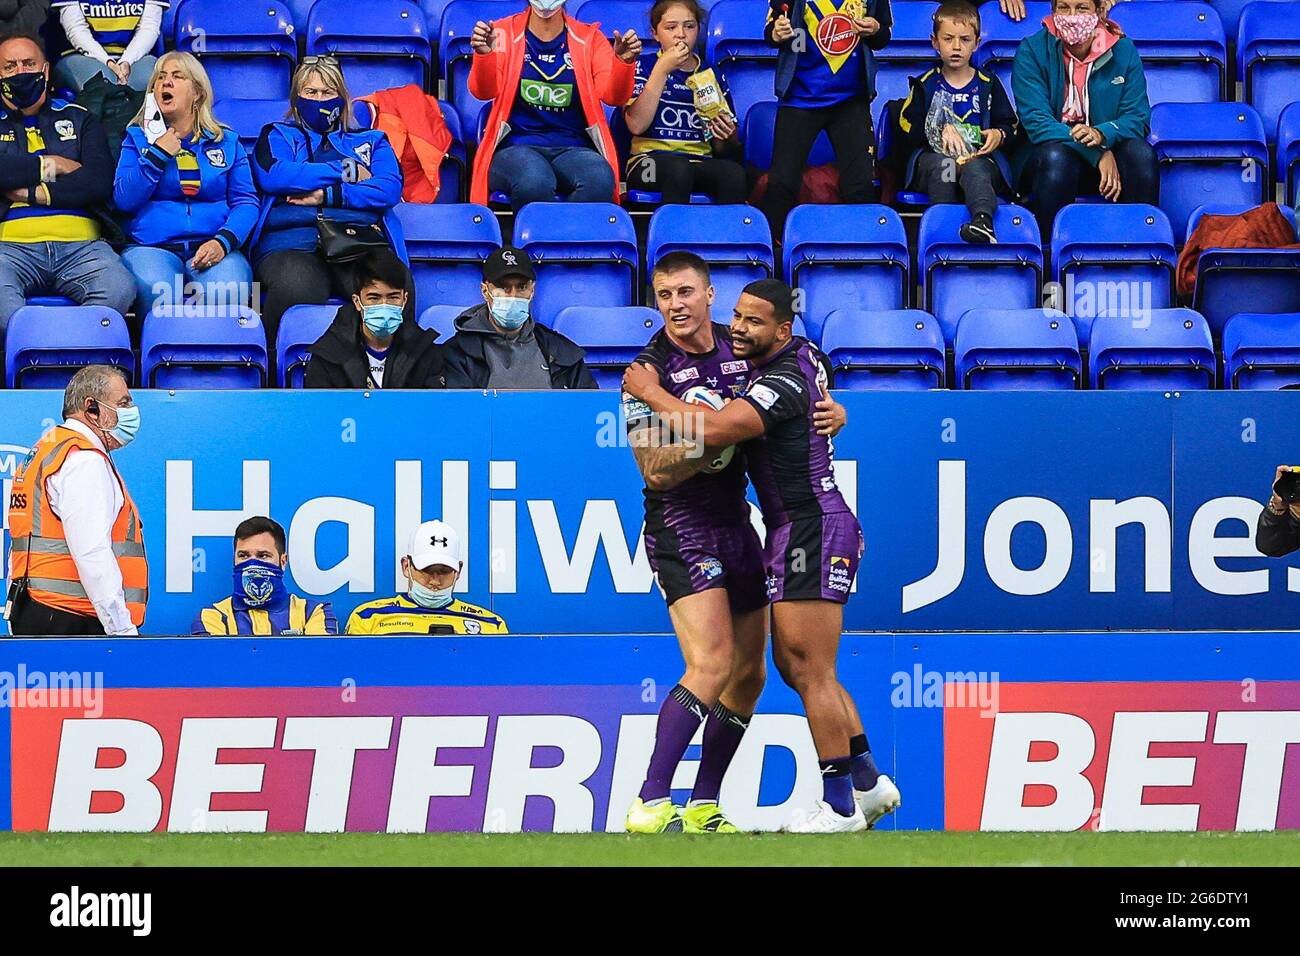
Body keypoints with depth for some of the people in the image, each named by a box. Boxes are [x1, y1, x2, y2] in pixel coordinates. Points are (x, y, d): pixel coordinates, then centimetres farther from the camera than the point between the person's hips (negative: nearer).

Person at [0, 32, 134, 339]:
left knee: (119, 289, -33)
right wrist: (50, 165, 2)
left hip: (80, 244, 1)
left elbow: (101, 183, 6)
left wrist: (37, 194, -2)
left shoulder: (78, 119, 23)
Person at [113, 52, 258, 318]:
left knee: (226, 294, -35)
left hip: (211, 249, 1)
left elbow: (246, 201, 8)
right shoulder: (137, 138, 16)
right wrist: (158, 155, -3)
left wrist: (223, 241, -10)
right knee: (157, 291, -37)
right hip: (152, 247, -1)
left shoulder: (225, 140, 18)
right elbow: (123, 200, 4)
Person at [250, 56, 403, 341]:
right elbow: (272, 175, 1)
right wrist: (345, 171, 5)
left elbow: (390, 188, 8)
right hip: (292, 240, -1)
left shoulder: (371, 141, 29)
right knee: (296, 291, -40)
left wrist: (328, 195, -4)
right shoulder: (277, 136, 26)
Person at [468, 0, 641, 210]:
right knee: (534, 182, -38)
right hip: (516, 147, -1)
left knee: (600, 180, -35)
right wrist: (483, 54, -26)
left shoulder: (589, 38, 12)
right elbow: (483, 90, -5)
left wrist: (623, 61, -21)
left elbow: (612, 95, 0)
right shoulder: (504, 32, 8)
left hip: (573, 148, 1)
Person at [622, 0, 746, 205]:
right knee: (679, 170, -38)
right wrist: (663, 69, -9)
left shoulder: (712, 75, 15)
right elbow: (636, 125, -10)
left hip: (701, 162, 3)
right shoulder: (643, 65, 8)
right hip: (651, 158, -3)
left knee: (735, 173, -31)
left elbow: (724, 150, 18)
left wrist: (726, 137, -7)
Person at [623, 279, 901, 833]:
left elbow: (712, 430, -29)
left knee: (810, 672, -9)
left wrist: (650, 392, -15)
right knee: (794, 667, 14)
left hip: (811, 530, -10)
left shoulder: (783, 383, -19)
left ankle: (841, 807, -6)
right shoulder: (805, 355, 11)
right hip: (797, 532, 10)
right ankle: (869, 782, 20)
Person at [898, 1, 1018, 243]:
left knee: (975, 169, -38)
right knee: (943, 165, -37)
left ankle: (983, 221, -67)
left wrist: (999, 135, -3)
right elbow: (908, 128, 7)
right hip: (933, 157, 1)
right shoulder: (925, 85, 16)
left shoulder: (988, 84, 18)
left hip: (978, 158, -1)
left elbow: (1009, 125, 19)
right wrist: (941, 130, -6)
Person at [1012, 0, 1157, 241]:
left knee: (1141, 152, -28)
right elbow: (1037, 122, -16)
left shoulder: (1123, 50, 0)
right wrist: (1099, 155, -25)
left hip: (1106, 152, 2)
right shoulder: (1032, 51, -7)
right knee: (1056, 157, -36)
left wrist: (1102, 134, -28)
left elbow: (1138, 118, -4)